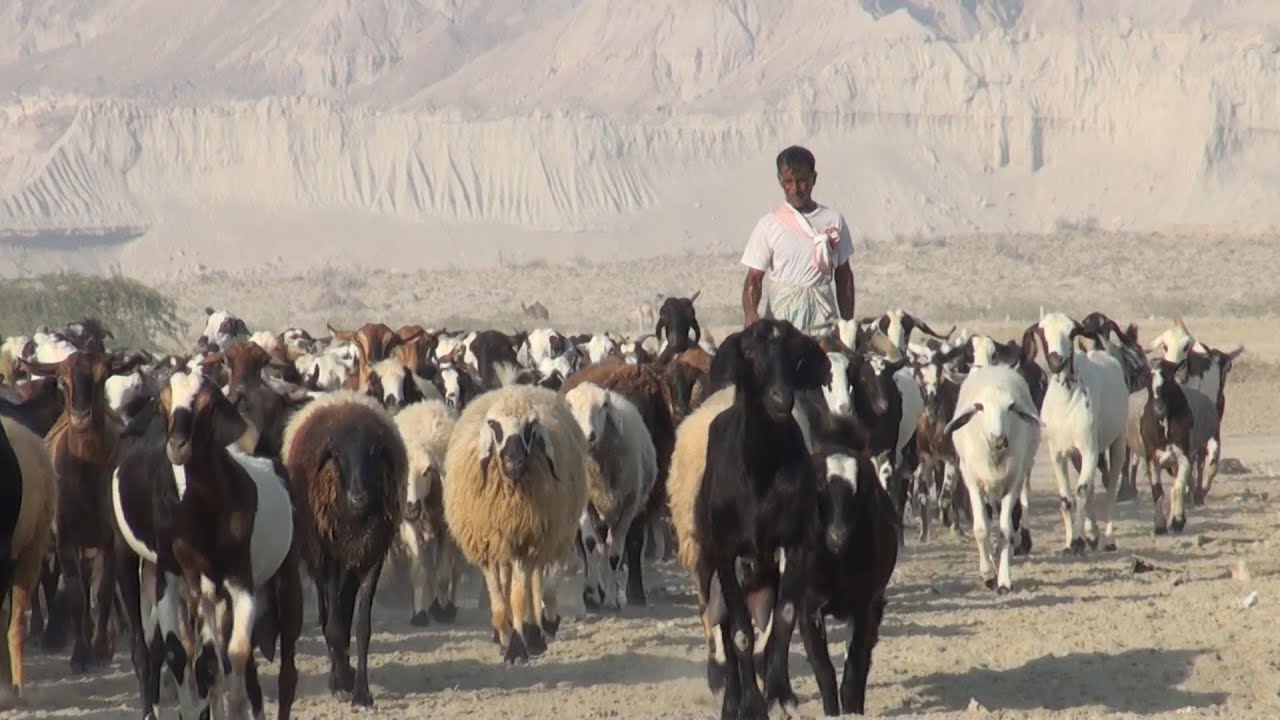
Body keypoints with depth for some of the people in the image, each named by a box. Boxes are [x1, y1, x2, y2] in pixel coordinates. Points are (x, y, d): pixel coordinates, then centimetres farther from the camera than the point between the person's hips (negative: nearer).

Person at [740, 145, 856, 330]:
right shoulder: (769, 225, 0)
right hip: (781, 314, -1)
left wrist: (848, 322, 10)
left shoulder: (833, 221, 4)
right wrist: (750, 313, -21)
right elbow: (754, 278, -3)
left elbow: (844, 276, 11)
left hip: (821, 312, 1)